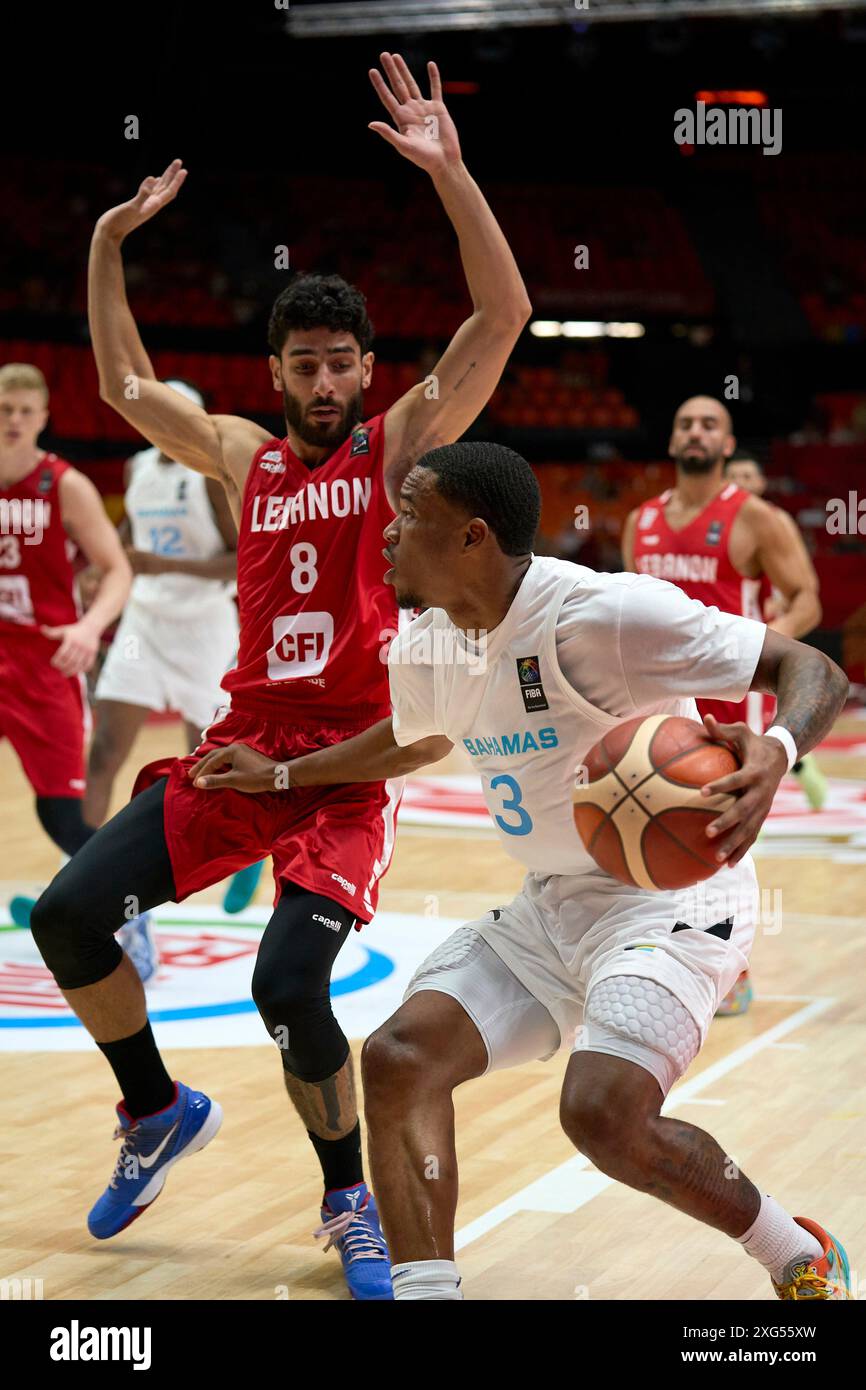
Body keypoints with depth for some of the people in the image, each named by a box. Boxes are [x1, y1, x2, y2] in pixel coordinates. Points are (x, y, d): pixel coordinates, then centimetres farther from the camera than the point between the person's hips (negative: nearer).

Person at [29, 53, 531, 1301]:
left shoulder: (402, 444, -1)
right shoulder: (244, 455, 13)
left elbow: (502, 317, -13)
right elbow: (125, 385, 25)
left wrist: (448, 171, -22)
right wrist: (109, 244, 18)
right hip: (242, 742, 5)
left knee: (288, 985, -21)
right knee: (68, 914, -3)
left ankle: (352, 1200, 4)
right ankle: (160, 1114, 20)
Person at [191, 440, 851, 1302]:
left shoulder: (604, 615, -23)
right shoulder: (424, 649, 2)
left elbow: (813, 671, -21)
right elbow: (417, 740, 28)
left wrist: (774, 750, -42)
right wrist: (282, 776, 28)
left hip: (671, 894, -8)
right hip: (551, 907, 8)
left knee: (603, 1114, -25)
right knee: (399, 1057, -9)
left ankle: (804, 1264, 1)